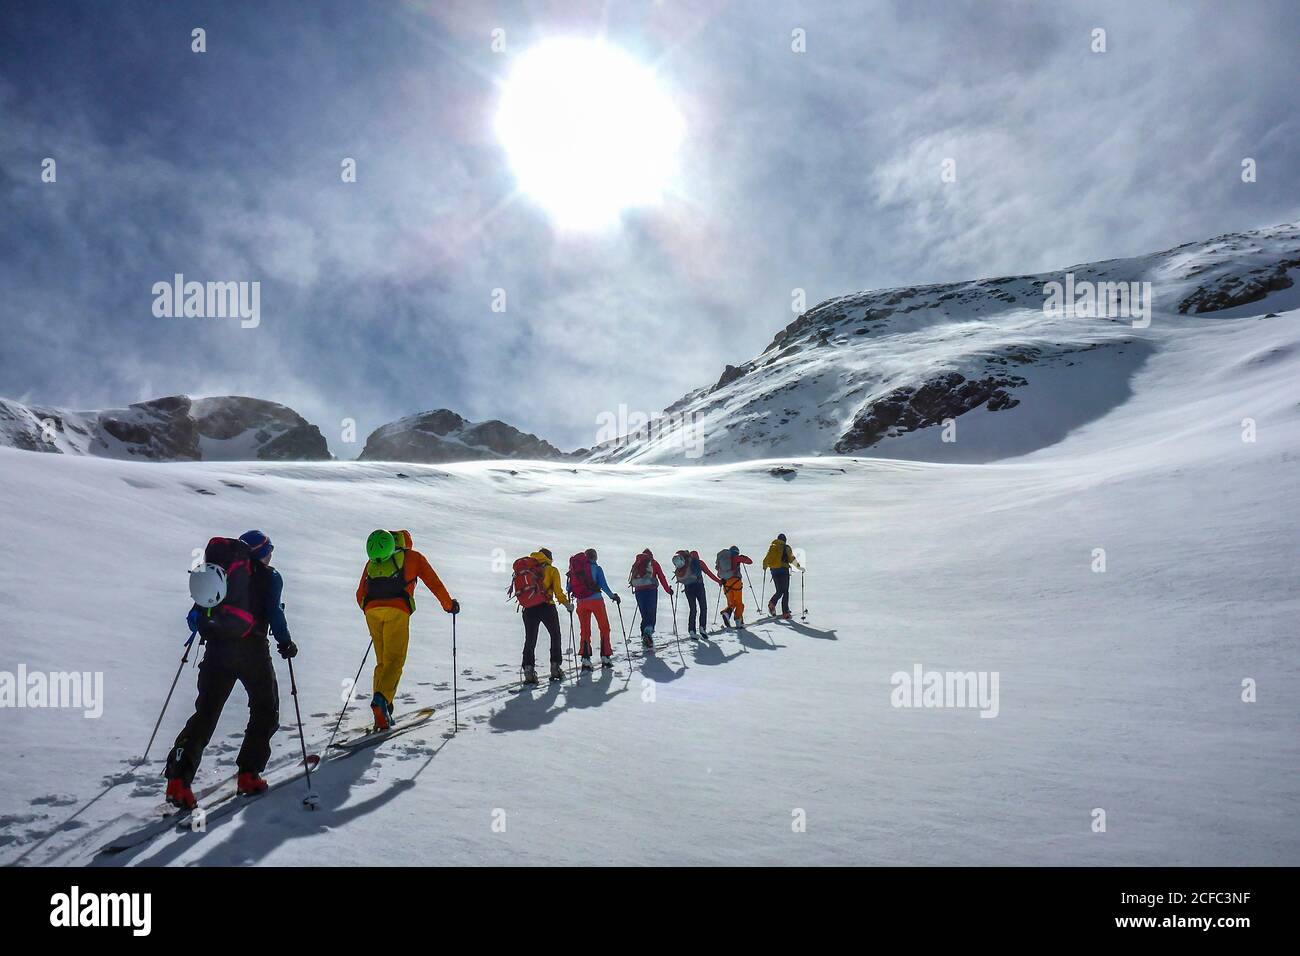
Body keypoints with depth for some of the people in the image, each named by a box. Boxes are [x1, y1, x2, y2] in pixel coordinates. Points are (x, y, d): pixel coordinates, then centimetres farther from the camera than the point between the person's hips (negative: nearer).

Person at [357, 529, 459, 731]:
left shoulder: (372, 562, 28)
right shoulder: (413, 557, 18)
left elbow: (360, 596, 25)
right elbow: (434, 584, 18)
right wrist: (449, 605, 31)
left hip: (371, 610, 4)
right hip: (396, 611, -4)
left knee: (382, 661, 12)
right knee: (395, 660, -5)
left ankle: (381, 717, 5)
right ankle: (381, 698, -31)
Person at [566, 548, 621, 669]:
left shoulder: (574, 568, 6)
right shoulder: (596, 568, -3)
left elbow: (568, 587, 8)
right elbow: (603, 585, -9)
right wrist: (613, 596, 4)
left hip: (581, 602, 3)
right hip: (595, 600, -3)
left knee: (584, 630, 11)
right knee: (604, 628, 11)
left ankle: (585, 658, 1)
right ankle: (605, 656, 8)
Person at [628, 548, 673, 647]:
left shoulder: (636, 563, 19)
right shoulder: (653, 563, 10)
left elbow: (632, 578, 15)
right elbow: (661, 577, 7)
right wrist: (668, 590, 12)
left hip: (639, 590, 3)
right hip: (651, 590, -3)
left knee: (644, 614, 10)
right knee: (652, 613, -5)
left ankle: (644, 635, 3)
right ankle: (648, 631, -28)